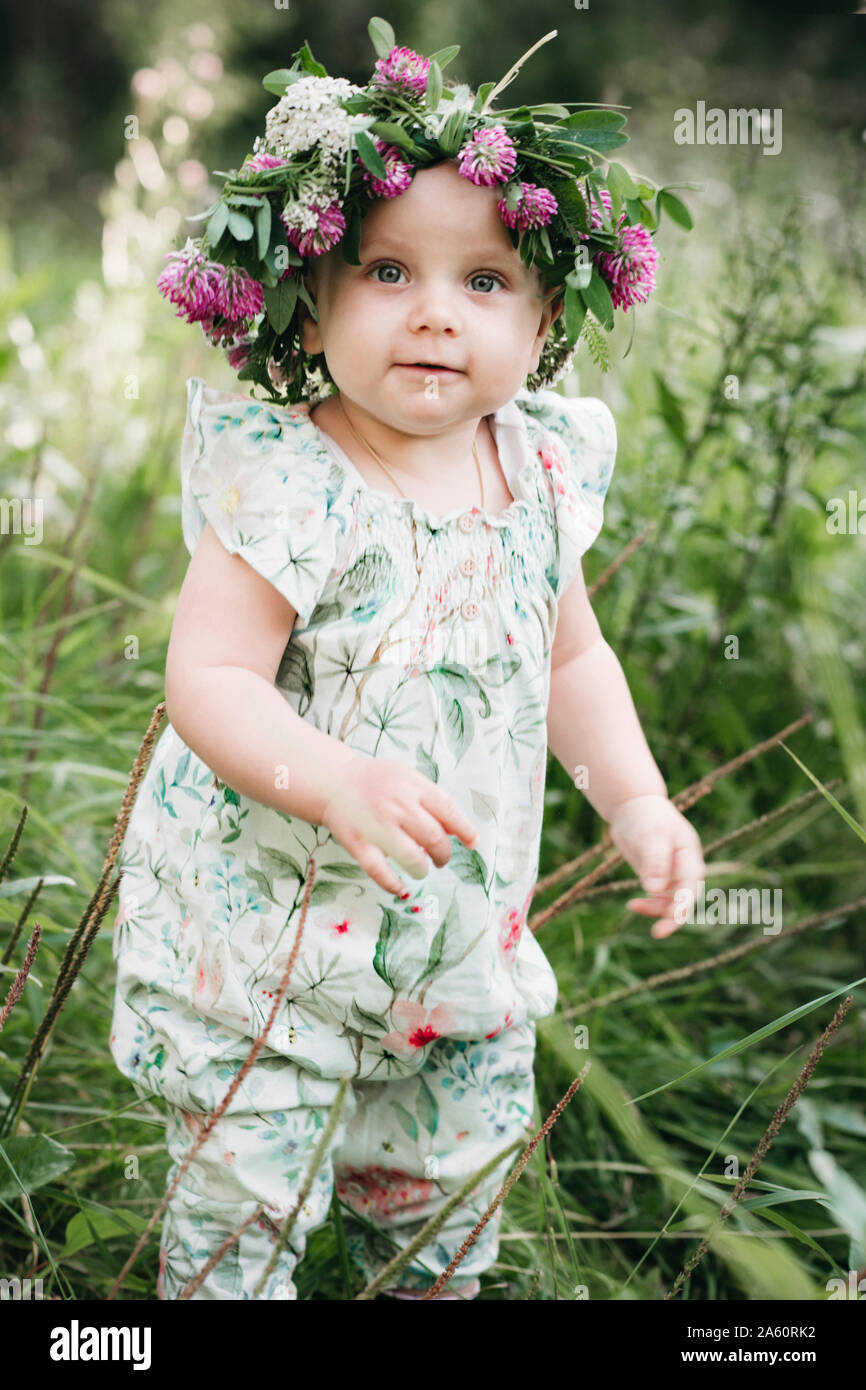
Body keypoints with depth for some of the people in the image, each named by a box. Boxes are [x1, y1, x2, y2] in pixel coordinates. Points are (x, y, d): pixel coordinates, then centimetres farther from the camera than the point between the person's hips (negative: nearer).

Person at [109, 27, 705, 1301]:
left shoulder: (542, 474, -3)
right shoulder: (291, 486, -22)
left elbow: (571, 657, 10)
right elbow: (206, 681, -25)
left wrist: (635, 799, -1)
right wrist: (337, 780, -41)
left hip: (462, 932, 6)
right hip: (266, 929, -5)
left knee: (450, 1182, 22)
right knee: (247, 1197, 6)